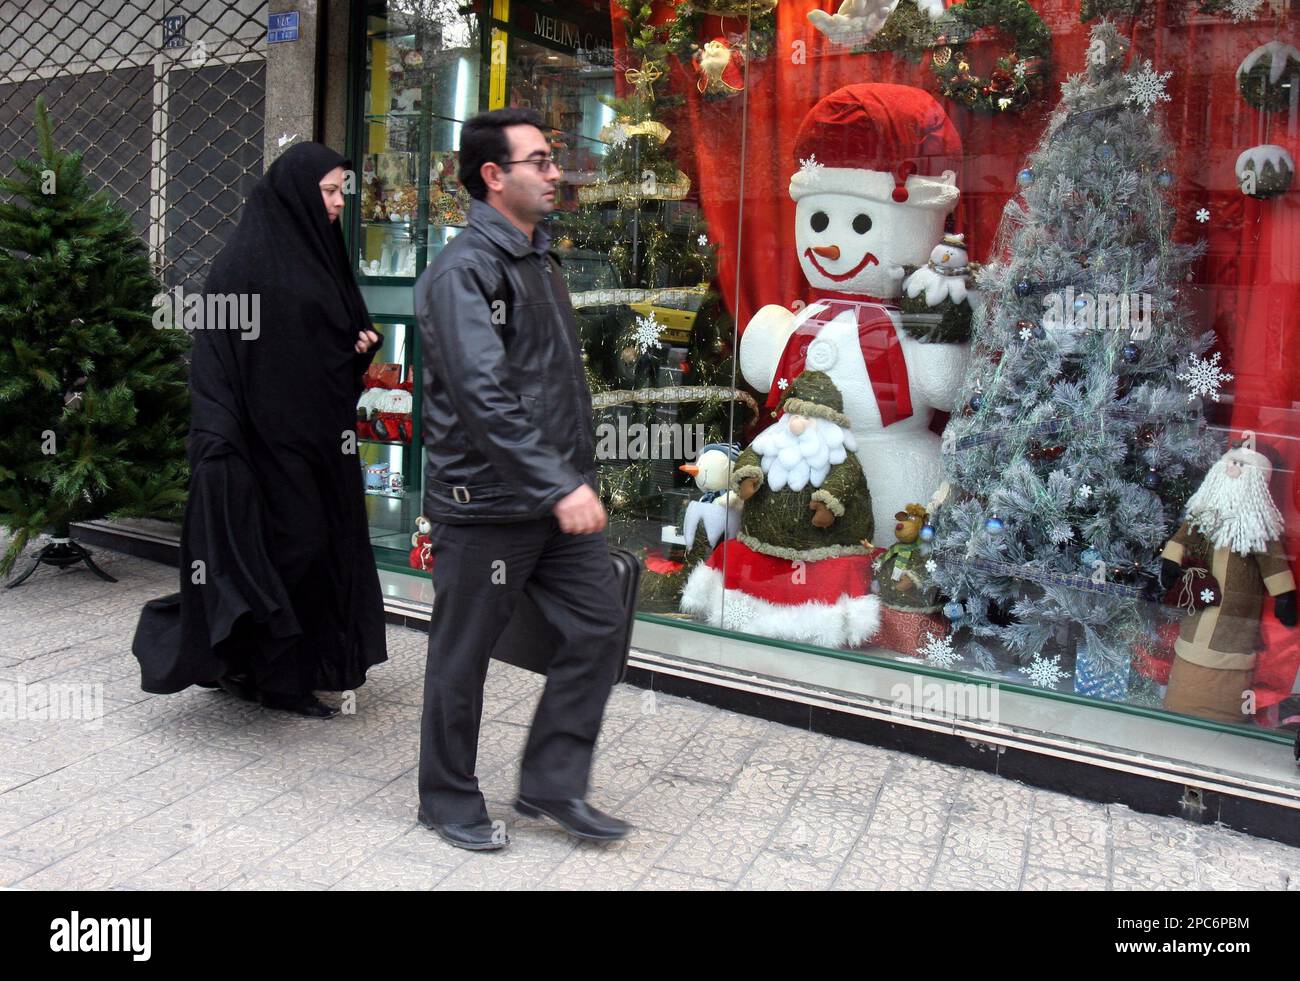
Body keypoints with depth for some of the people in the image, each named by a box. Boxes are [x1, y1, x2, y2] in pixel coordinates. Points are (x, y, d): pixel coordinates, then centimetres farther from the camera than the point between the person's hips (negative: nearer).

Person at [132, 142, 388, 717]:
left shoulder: (318, 250, 14)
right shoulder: (248, 259, -10)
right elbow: (221, 344, -15)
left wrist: (361, 344, 0)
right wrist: (221, 429, -22)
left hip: (321, 432, 8)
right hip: (270, 430, -8)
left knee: (325, 537, 11)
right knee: (288, 543, -4)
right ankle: (277, 677, 11)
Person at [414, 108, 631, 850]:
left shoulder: (541, 261, 15)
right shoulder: (465, 271, -14)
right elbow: (483, 397, -25)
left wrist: (580, 474, 18)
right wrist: (558, 487, -30)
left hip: (559, 497, 9)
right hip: (487, 504, -8)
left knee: (601, 628, 7)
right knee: (464, 654, 7)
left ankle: (552, 782, 22)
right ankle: (449, 800, 26)